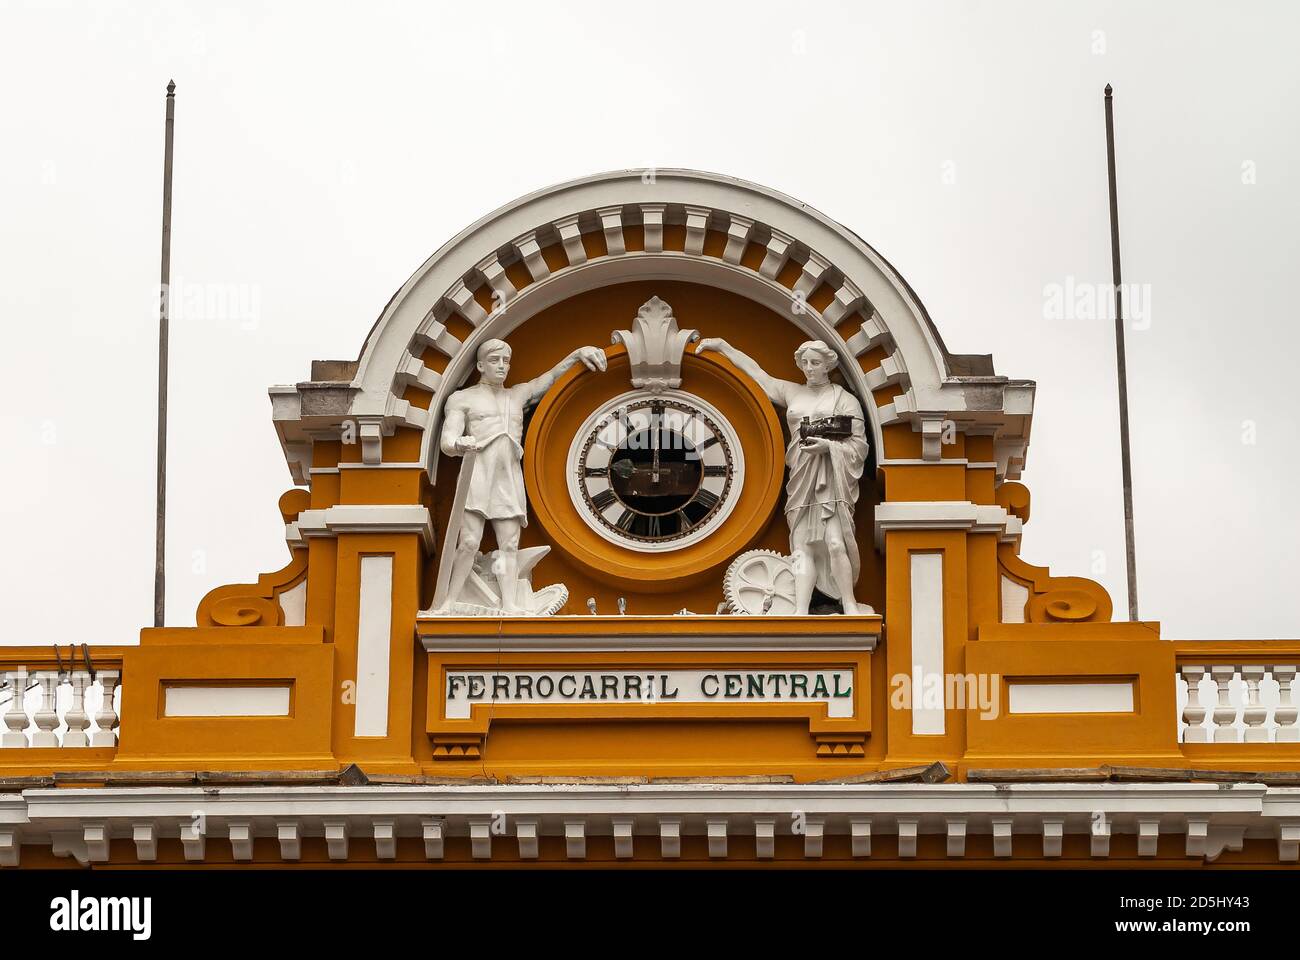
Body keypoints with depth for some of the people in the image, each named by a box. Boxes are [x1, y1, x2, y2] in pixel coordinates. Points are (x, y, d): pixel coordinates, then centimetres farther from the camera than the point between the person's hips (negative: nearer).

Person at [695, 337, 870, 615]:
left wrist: (829, 446, -13)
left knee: (835, 542, -19)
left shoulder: (845, 399, 6)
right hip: (802, 480, 4)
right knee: (803, 547, -5)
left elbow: (859, 445, 4)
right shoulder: (792, 393, 18)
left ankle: (850, 606, -13)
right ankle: (800, 613, -13)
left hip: (831, 479, -4)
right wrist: (722, 346, 26)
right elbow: (756, 372, 25)